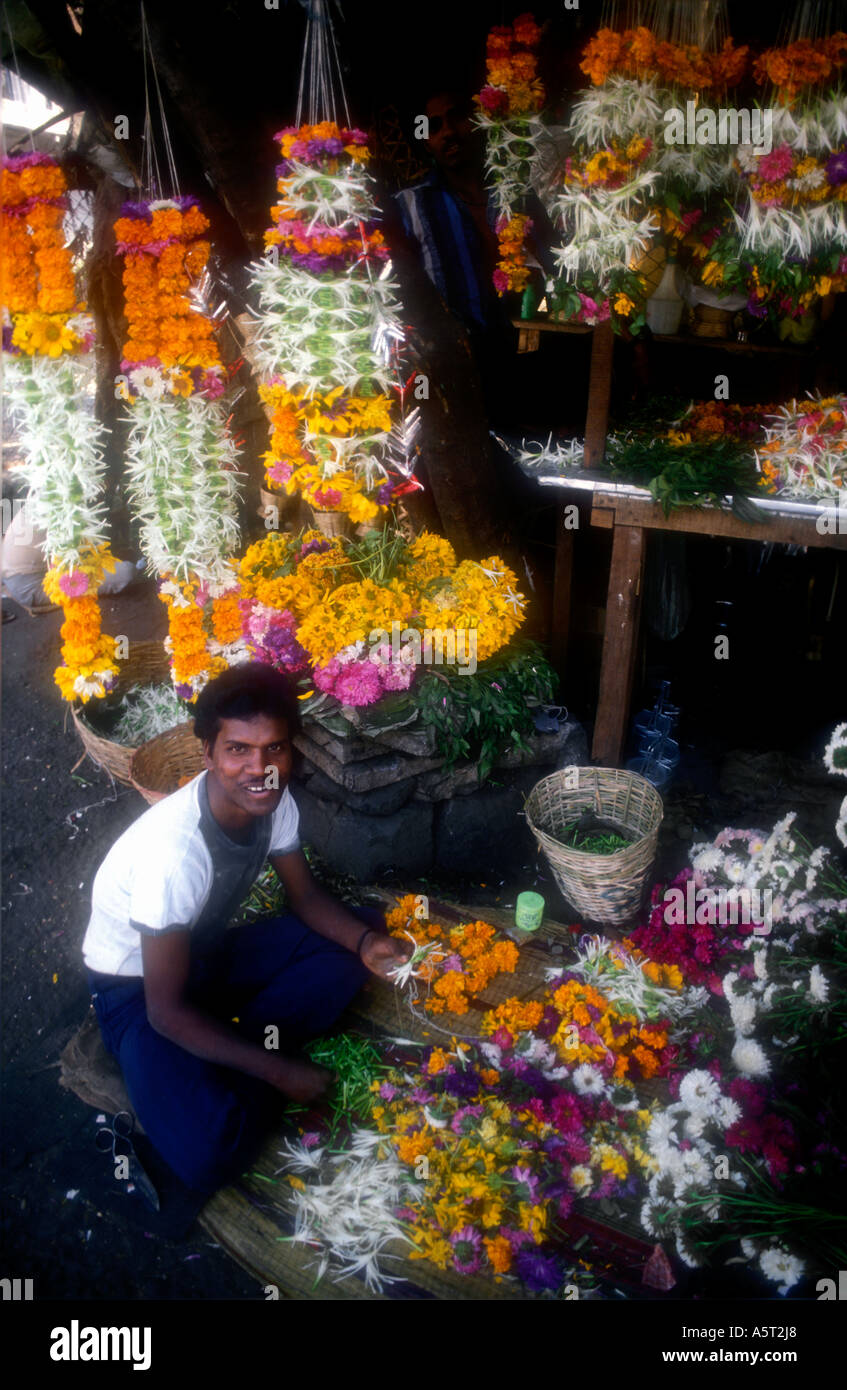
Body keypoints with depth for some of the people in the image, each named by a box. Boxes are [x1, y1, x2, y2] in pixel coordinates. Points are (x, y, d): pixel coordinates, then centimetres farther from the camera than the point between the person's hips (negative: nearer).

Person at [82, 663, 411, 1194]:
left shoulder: (274, 801, -16)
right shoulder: (174, 850, -36)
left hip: (210, 950, 7)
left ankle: (236, 1054, -7)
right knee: (210, 1152, -30)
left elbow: (306, 896, 0)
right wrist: (279, 1070, -23)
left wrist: (366, 940, -21)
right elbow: (167, 1010, -26)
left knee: (366, 927, -8)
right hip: (137, 988, -7)